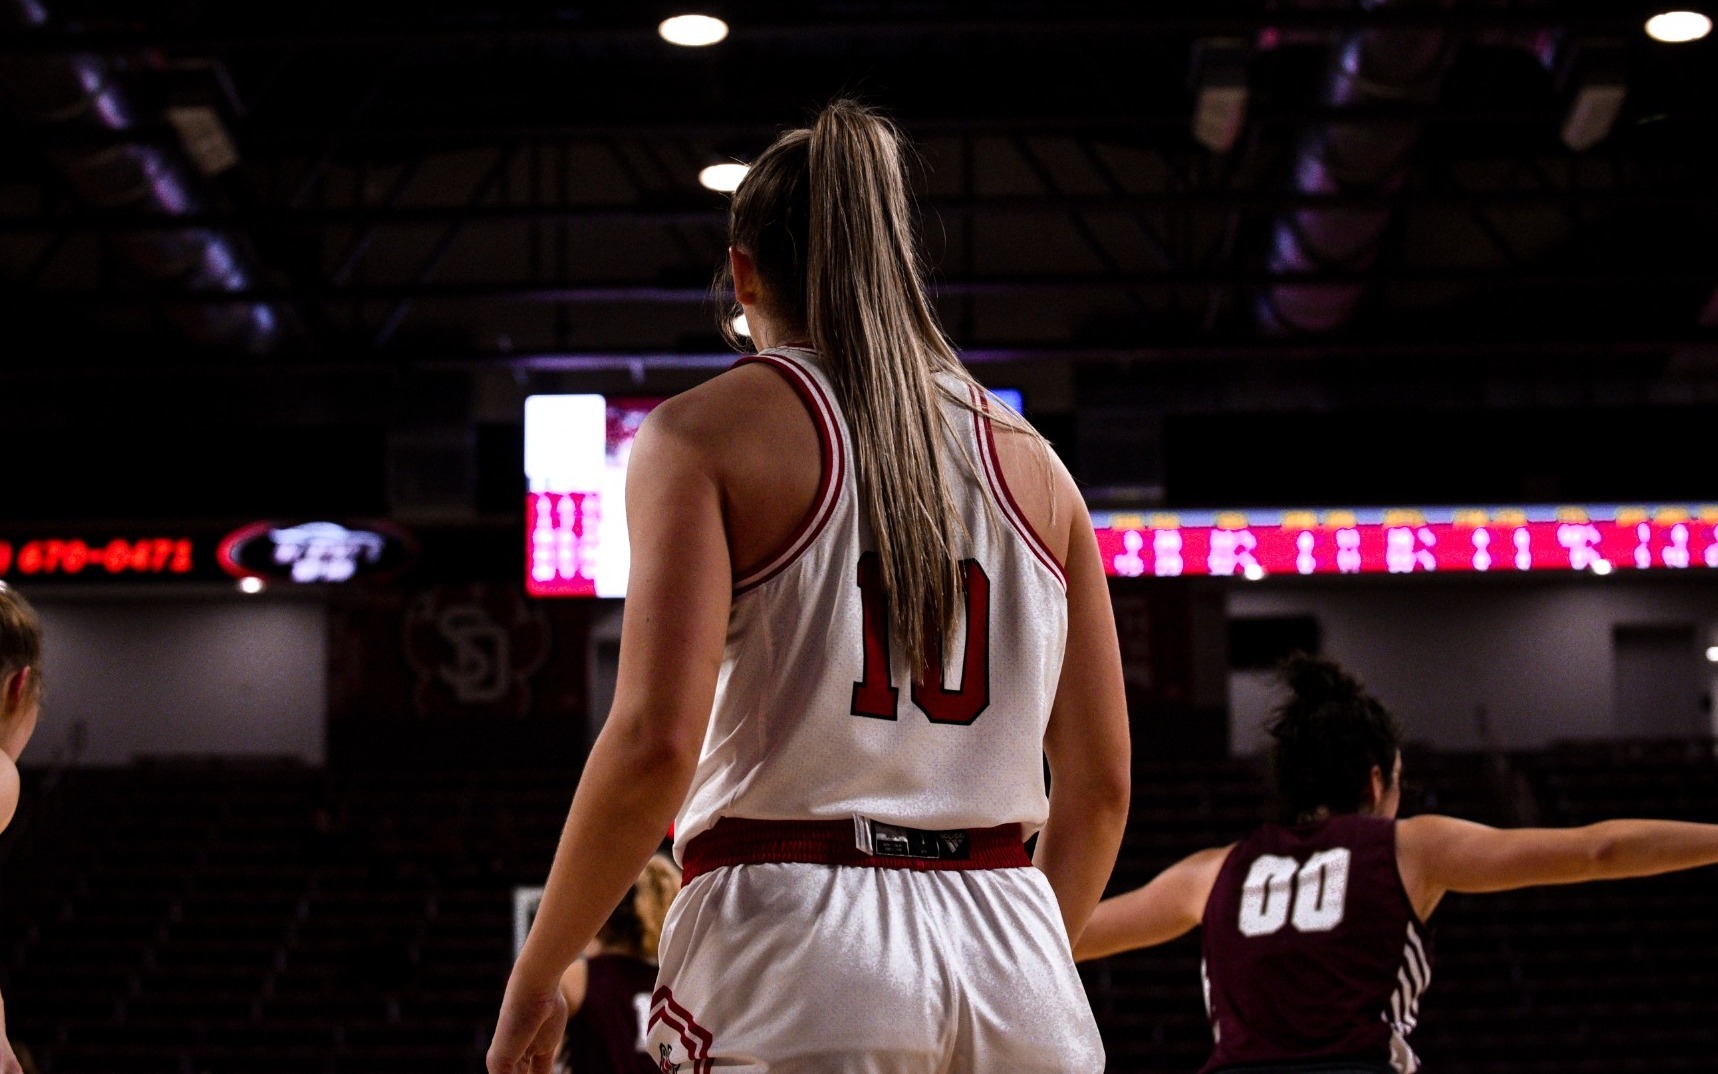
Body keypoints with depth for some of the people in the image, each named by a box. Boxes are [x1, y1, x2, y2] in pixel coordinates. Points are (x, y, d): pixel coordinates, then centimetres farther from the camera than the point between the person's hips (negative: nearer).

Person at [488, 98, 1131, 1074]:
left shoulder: (705, 434, 1)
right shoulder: (1028, 455, 13)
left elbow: (656, 743, -12)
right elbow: (1100, 783, 12)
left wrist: (535, 976, -2)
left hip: (802, 958, -4)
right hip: (1008, 950, 4)